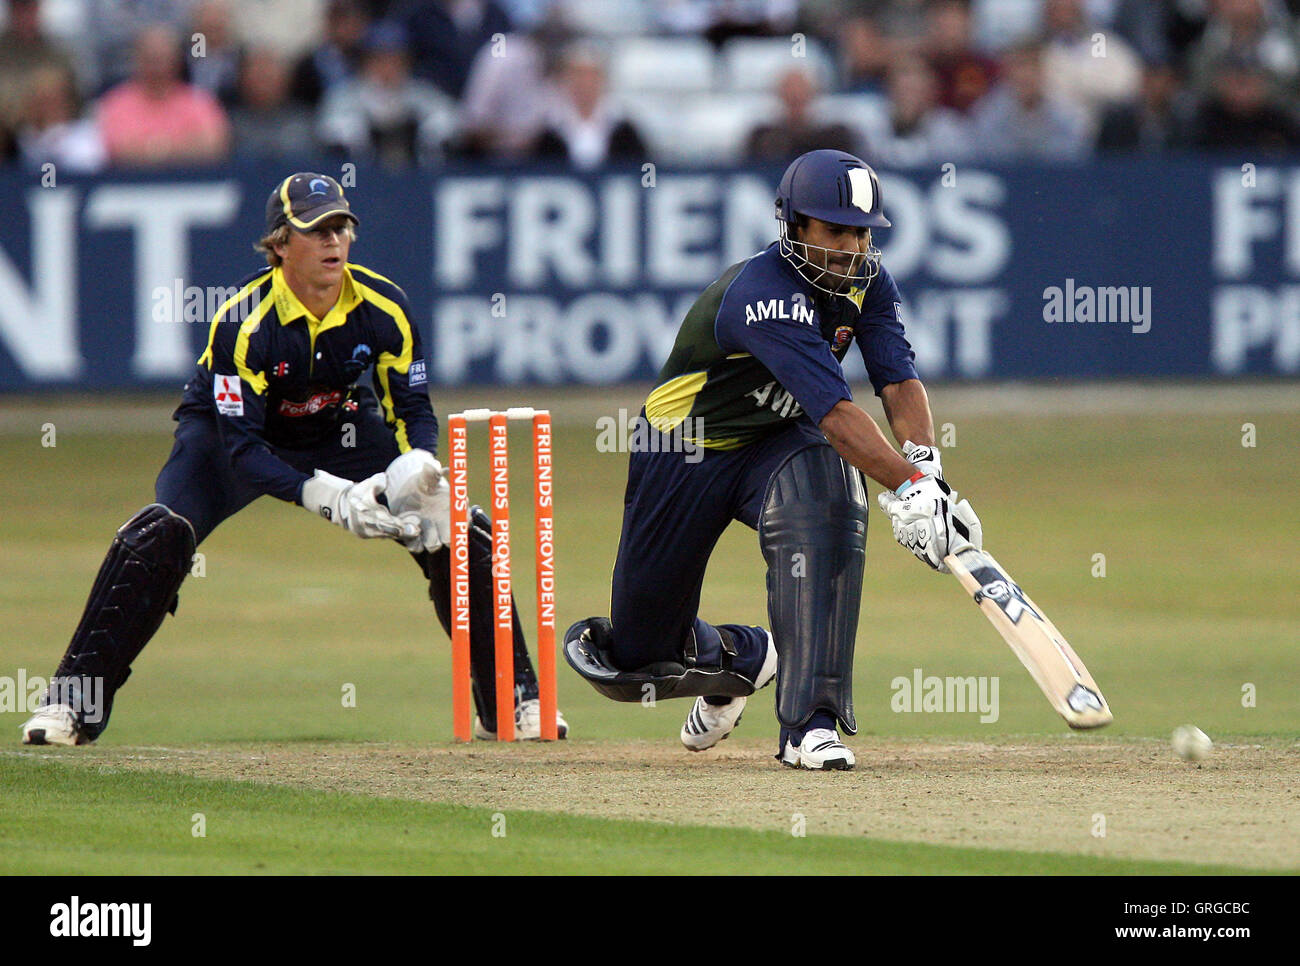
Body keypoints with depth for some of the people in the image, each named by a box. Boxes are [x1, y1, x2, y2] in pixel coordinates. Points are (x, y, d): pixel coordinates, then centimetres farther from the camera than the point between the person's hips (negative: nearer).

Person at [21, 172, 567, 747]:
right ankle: (72, 703, -21)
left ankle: (512, 700, 5)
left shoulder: (383, 307, -20)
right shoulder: (243, 323, -32)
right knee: (159, 534, -29)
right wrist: (329, 498, -45)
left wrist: (419, 470, -36)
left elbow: (414, 409, -13)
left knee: (458, 530, -11)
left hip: (341, 431, 3)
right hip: (230, 428, -3)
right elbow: (241, 447, -32)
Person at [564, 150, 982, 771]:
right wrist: (907, 486, -50)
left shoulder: (867, 282, -9)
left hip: (779, 442, 4)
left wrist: (924, 461, -38)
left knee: (827, 506, -34)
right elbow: (834, 411, -42)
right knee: (637, 657, 1)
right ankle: (738, 656, 40)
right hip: (684, 451, -4)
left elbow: (898, 381, -18)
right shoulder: (764, 292, -33)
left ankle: (811, 724, -31)